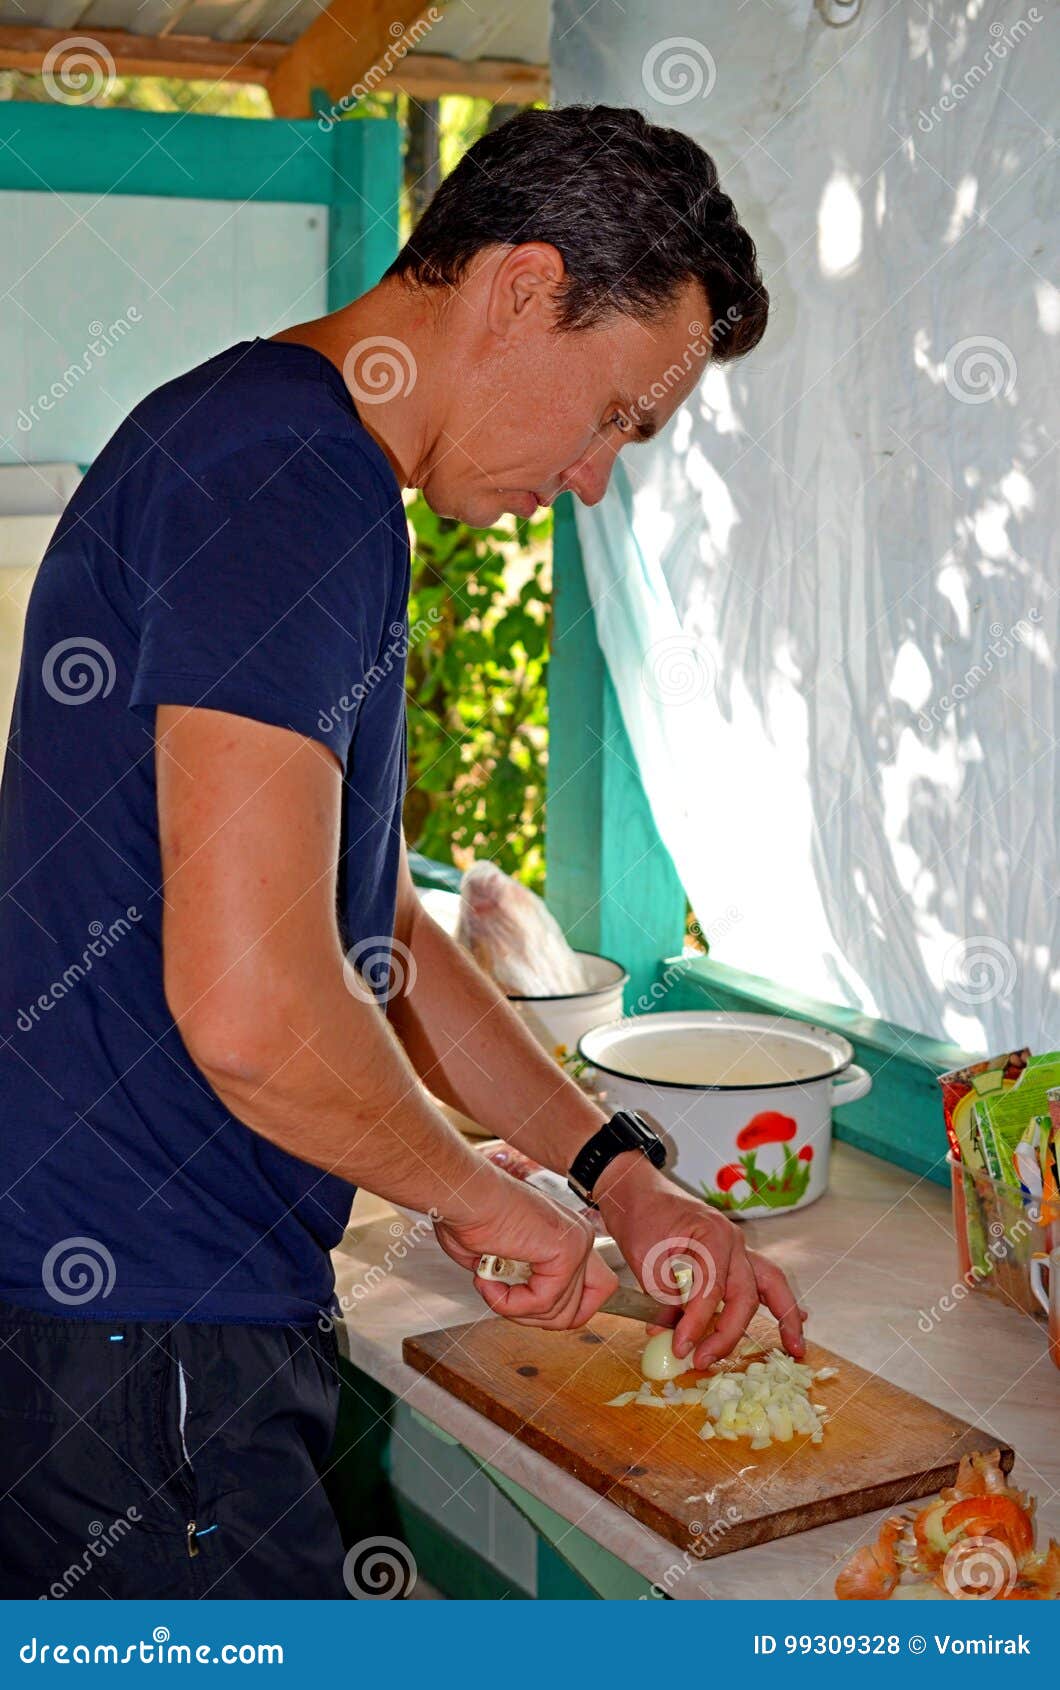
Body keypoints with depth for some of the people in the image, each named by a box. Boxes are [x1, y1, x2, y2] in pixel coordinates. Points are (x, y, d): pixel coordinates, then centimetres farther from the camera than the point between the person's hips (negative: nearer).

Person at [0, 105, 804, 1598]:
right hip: (128, 1348, -10)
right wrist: (478, 1192, -10)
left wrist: (617, 1173, 17)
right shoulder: (284, 470, -19)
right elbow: (254, 1007, -29)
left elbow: (366, 935, 21)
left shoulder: (291, 462, 15)